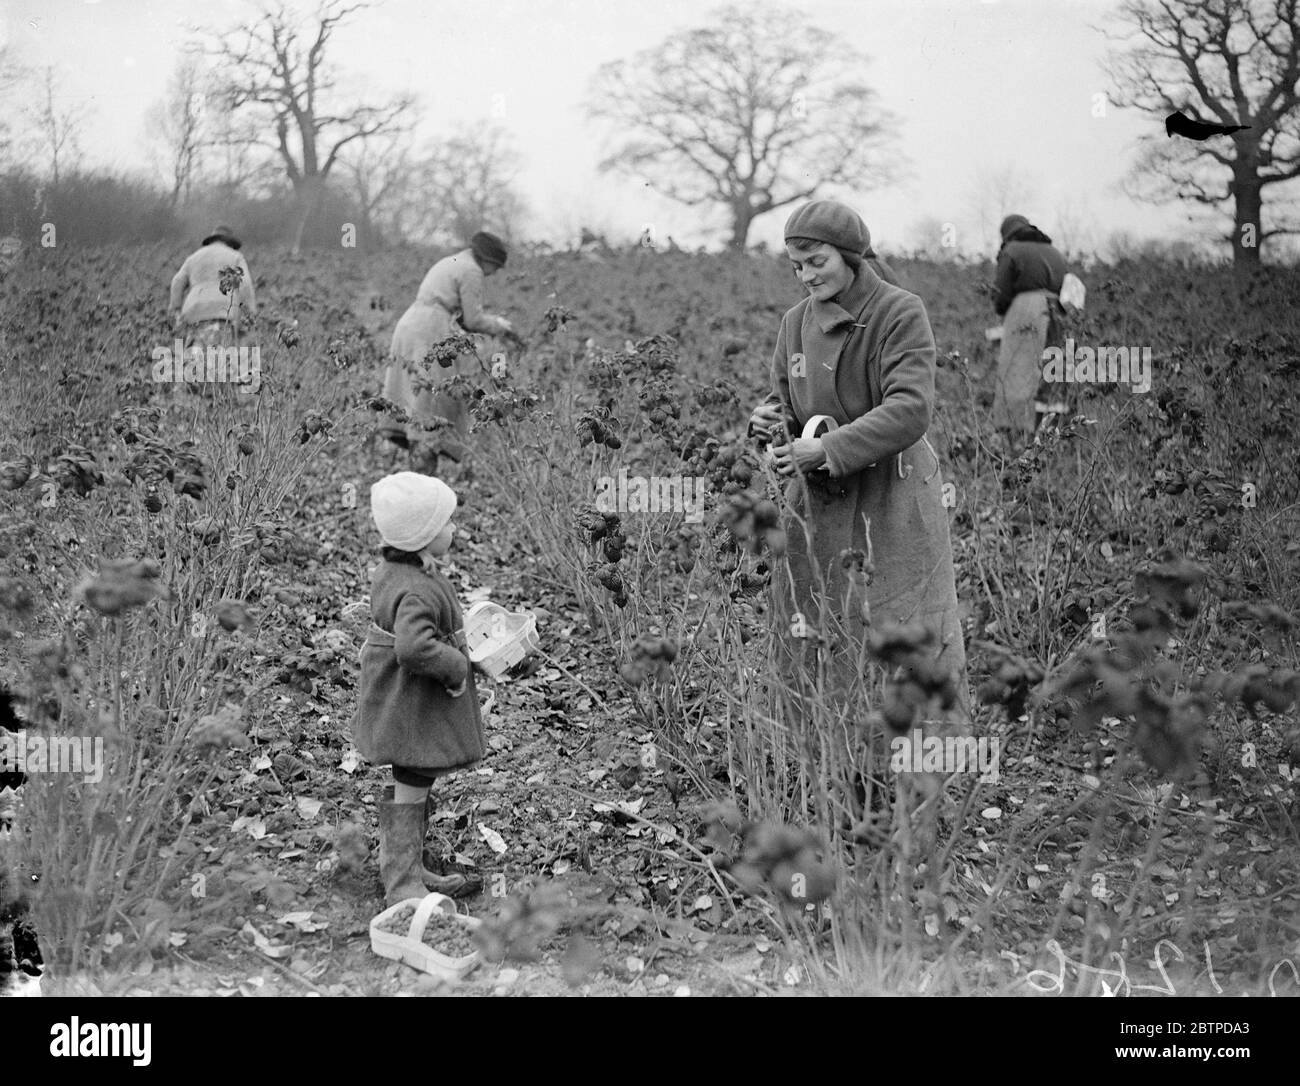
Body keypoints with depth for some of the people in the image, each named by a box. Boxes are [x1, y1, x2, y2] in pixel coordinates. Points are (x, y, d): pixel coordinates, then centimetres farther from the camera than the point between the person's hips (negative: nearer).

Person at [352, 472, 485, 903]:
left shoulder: (391, 573, 5)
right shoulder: (417, 593, -28)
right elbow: (414, 647, -42)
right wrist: (455, 665, -27)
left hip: (401, 702, 10)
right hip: (414, 707, -10)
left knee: (411, 786, 21)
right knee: (410, 791, -2)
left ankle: (407, 869, 33)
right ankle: (402, 887, 6)